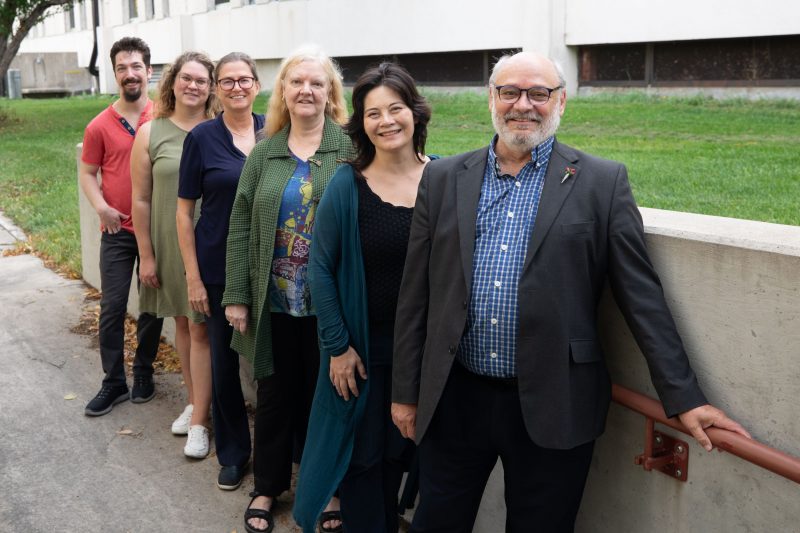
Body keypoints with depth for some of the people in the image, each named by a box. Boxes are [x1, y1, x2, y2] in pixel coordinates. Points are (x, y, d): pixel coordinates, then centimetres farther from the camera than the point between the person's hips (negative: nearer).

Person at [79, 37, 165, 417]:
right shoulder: (100, 126, -3)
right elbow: (87, 173, 5)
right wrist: (100, 206, -12)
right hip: (117, 232, 0)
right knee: (112, 308, 2)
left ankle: (143, 372, 28)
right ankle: (114, 383, 16)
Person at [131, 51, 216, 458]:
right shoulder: (151, 134, 0)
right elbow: (141, 200, 1)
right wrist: (146, 255, -1)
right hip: (169, 246, 2)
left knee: (202, 328, -1)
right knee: (182, 322, 15)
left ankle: (199, 421, 7)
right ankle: (196, 401, 32)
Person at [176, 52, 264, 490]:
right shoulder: (201, 138, -4)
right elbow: (184, 212, -2)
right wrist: (193, 277, -6)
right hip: (218, 268, -1)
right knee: (224, 360, 9)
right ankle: (233, 452, 27)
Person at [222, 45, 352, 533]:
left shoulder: (350, 149, -5)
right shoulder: (264, 154, 5)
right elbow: (241, 226, 5)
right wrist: (237, 296, 1)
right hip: (275, 302, 3)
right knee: (276, 393, 14)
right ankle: (267, 488, 31)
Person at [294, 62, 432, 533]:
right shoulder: (347, 185, -8)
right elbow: (321, 269, -5)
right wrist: (338, 347, -8)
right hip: (365, 351, -2)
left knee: (403, 453, 17)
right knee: (365, 461, 11)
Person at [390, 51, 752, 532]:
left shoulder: (602, 182, -1)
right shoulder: (444, 179, 5)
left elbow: (643, 297, -2)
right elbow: (417, 294, 7)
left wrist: (684, 398, -4)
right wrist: (406, 392, 7)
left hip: (552, 410, -2)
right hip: (453, 401, 3)